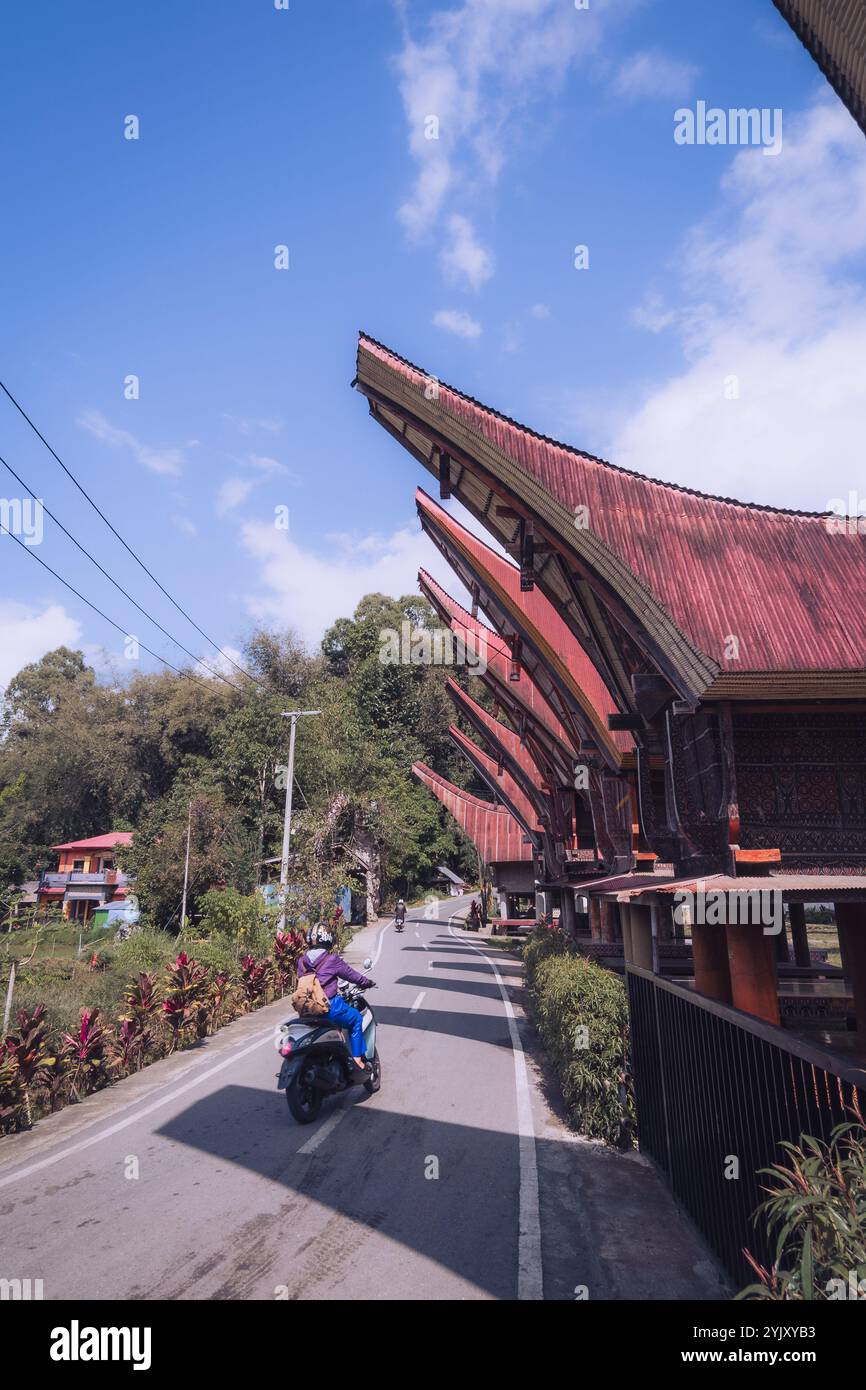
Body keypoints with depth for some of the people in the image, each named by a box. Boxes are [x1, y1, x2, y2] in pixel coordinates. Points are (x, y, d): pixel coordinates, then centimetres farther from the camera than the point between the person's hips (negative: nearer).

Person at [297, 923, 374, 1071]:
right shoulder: (332, 960, -11)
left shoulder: (302, 960, 4)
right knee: (356, 1018, 15)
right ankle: (357, 1058, 14)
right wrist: (366, 982, 17)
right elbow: (350, 974, -1)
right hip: (329, 1006, -6)